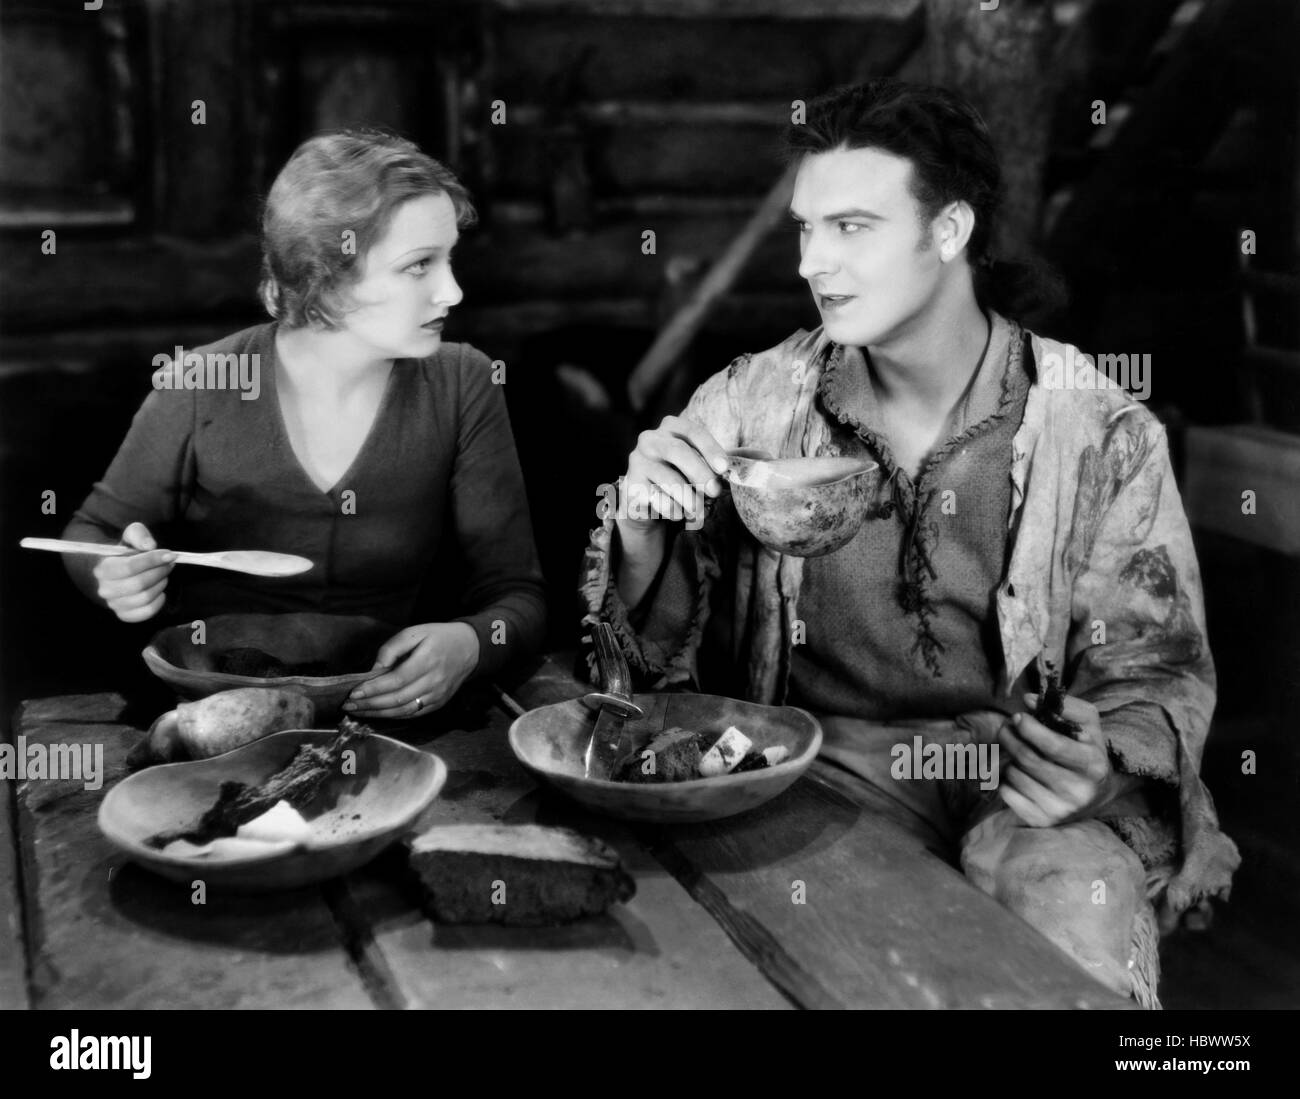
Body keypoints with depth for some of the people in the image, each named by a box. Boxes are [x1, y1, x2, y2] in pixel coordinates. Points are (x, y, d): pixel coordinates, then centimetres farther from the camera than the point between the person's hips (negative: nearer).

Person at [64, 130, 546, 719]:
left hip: (387, 712, 0)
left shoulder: (462, 387, -6)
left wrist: (469, 644, -26)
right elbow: (90, 532, 10)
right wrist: (116, 578, -14)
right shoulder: (200, 388, -8)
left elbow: (516, 593, -3)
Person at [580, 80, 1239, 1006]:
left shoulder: (1103, 434, -4)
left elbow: (1157, 675, 1)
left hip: (1025, 776, -1)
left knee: (1071, 905, -33)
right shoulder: (755, 403, 1)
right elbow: (654, 654, 5)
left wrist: (1104, 761, -22)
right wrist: (641, 526, -18)